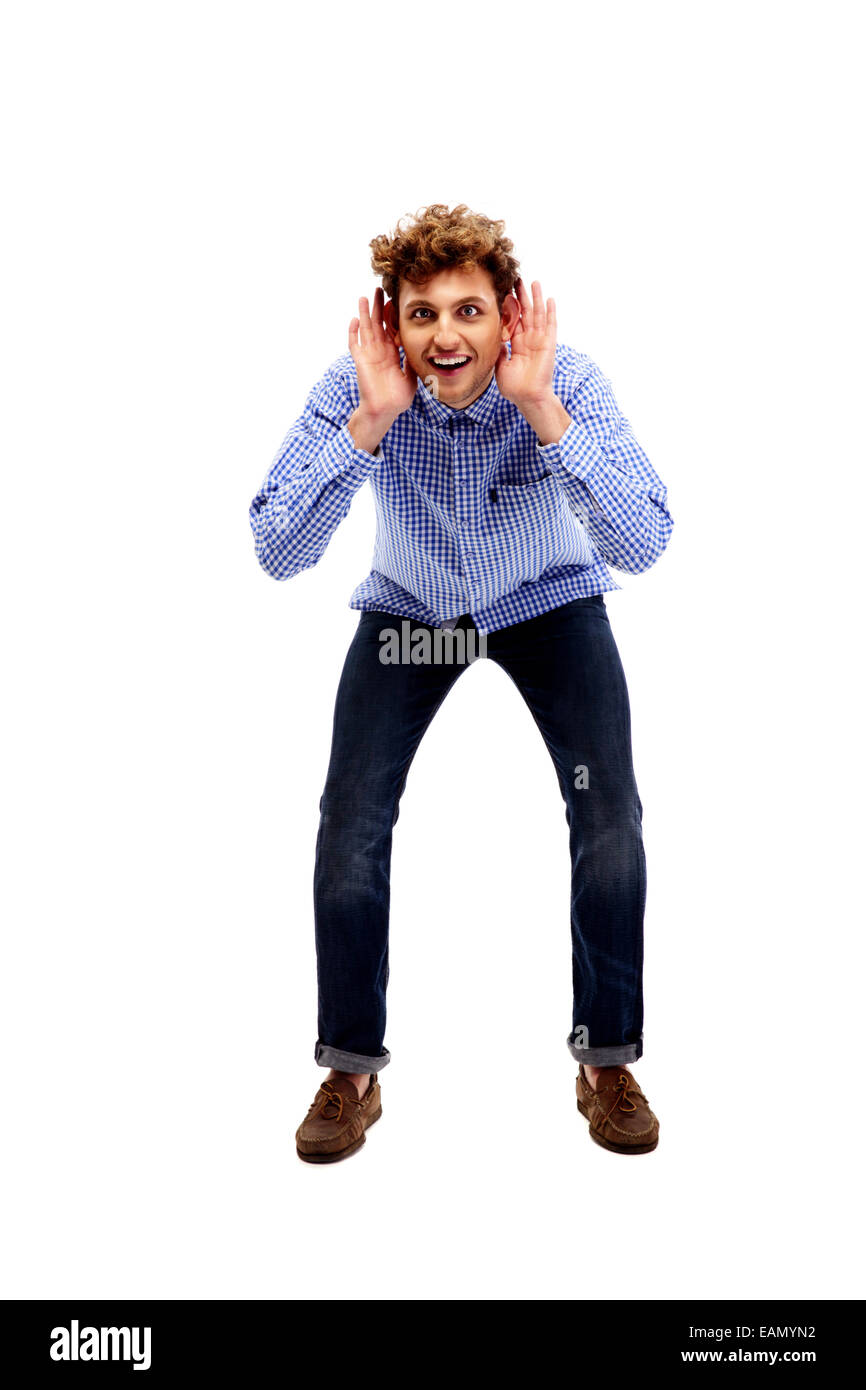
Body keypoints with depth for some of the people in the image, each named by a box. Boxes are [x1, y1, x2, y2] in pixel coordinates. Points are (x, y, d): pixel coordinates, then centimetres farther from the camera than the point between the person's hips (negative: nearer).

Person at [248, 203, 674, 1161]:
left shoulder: (566, 380, -26)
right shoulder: (354, 388, -24)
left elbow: (643, 546, -35)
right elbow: (275, 553, -31)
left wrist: (543, 411, -42)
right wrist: (369, 421, -40)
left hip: (550, 604, 0)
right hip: (409, 611, 1)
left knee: (611, 827, -14)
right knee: (350, 832, -11)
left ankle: (607, 1062, 10)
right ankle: (351, 1073, 12)